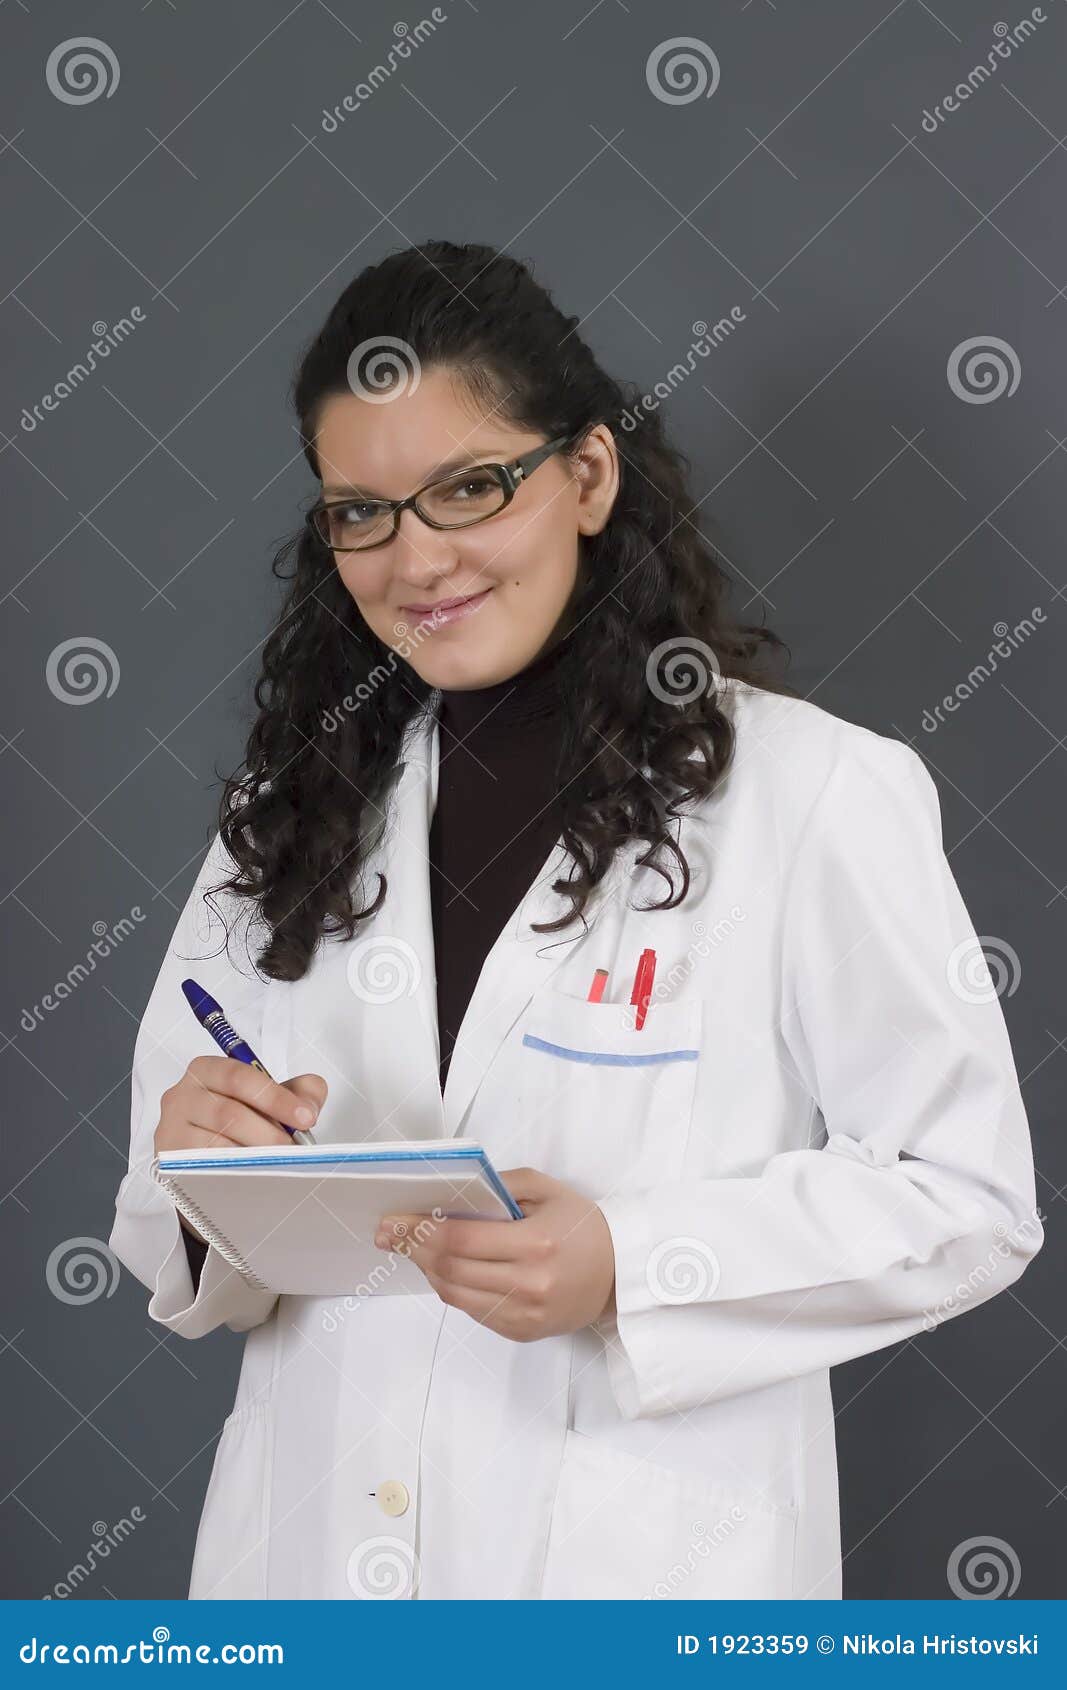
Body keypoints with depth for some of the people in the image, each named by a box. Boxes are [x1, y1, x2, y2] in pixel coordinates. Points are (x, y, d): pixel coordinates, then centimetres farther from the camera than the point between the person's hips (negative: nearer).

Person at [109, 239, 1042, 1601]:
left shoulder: (814, 793, -11)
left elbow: (969, 1195, -9)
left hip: (637, 1558, -4)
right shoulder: (293, 812, 4)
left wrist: (628, 1267, -21)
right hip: (308, 1541, 4)